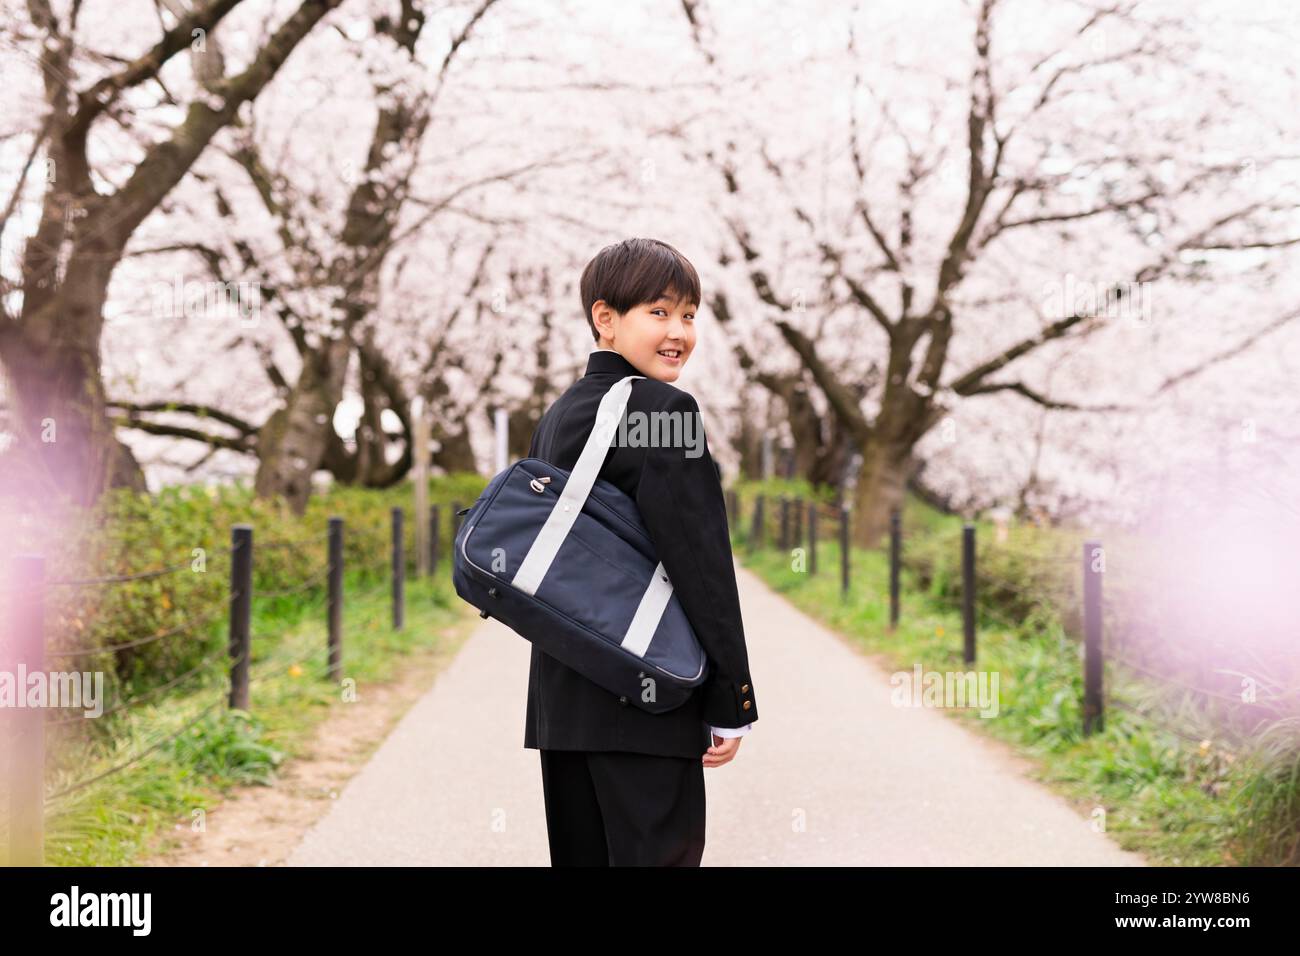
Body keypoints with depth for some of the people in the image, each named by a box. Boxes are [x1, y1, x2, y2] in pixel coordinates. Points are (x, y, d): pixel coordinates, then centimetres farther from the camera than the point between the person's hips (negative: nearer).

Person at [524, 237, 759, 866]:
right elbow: (700, 565, -15)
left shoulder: (557, 417, 15)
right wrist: (732, 704, -12)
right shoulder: (664, 409, -11)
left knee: (580, 855, 12)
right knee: (657, 852, -5)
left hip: (562, 698, 9)